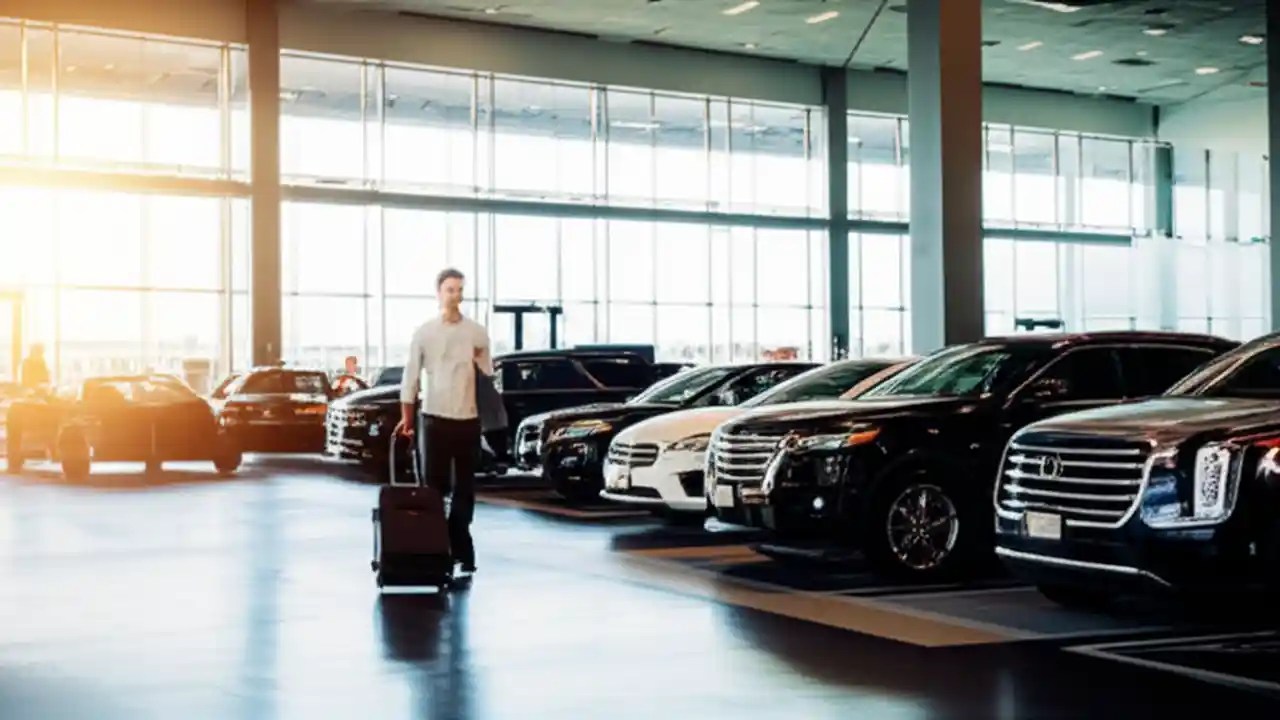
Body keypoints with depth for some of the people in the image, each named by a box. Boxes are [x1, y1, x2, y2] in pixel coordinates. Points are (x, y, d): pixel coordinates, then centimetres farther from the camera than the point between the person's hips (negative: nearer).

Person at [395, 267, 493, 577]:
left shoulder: (477, 332, 5)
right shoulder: (424, 332, 2)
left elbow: (487, 374, 9)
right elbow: (411, 376, 4)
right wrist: (406, 417, 2)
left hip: (468, 419, 1)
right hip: (434, 418, -1)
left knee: (465, 487, 6)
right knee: (433, 485, 0)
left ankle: (461, 549, 13)